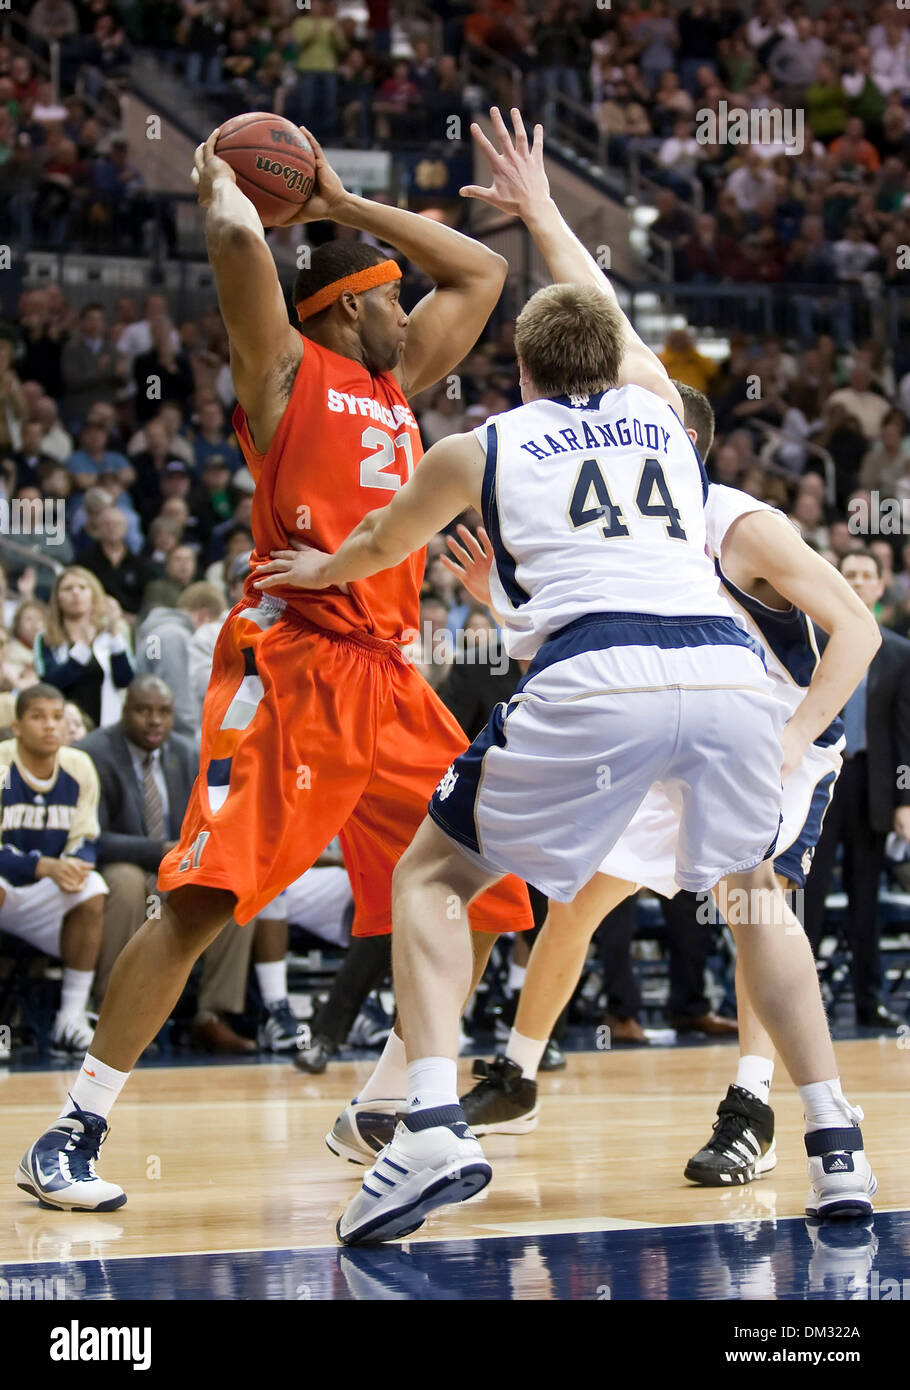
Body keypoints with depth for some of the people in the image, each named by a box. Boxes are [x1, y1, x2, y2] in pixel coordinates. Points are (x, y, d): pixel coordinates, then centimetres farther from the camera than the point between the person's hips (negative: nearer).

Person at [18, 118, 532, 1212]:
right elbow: (238, 242, -14)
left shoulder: (397, 382, 22)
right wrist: (219, 186, 7)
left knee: (480, 891, 7)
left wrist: (344, 205, 25)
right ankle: (75, 1131, -12)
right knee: (207, 895, -17)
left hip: (386, 673, 8)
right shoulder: (285, 367, 3)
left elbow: (482, 273, 30)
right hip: (290, 661, -8)